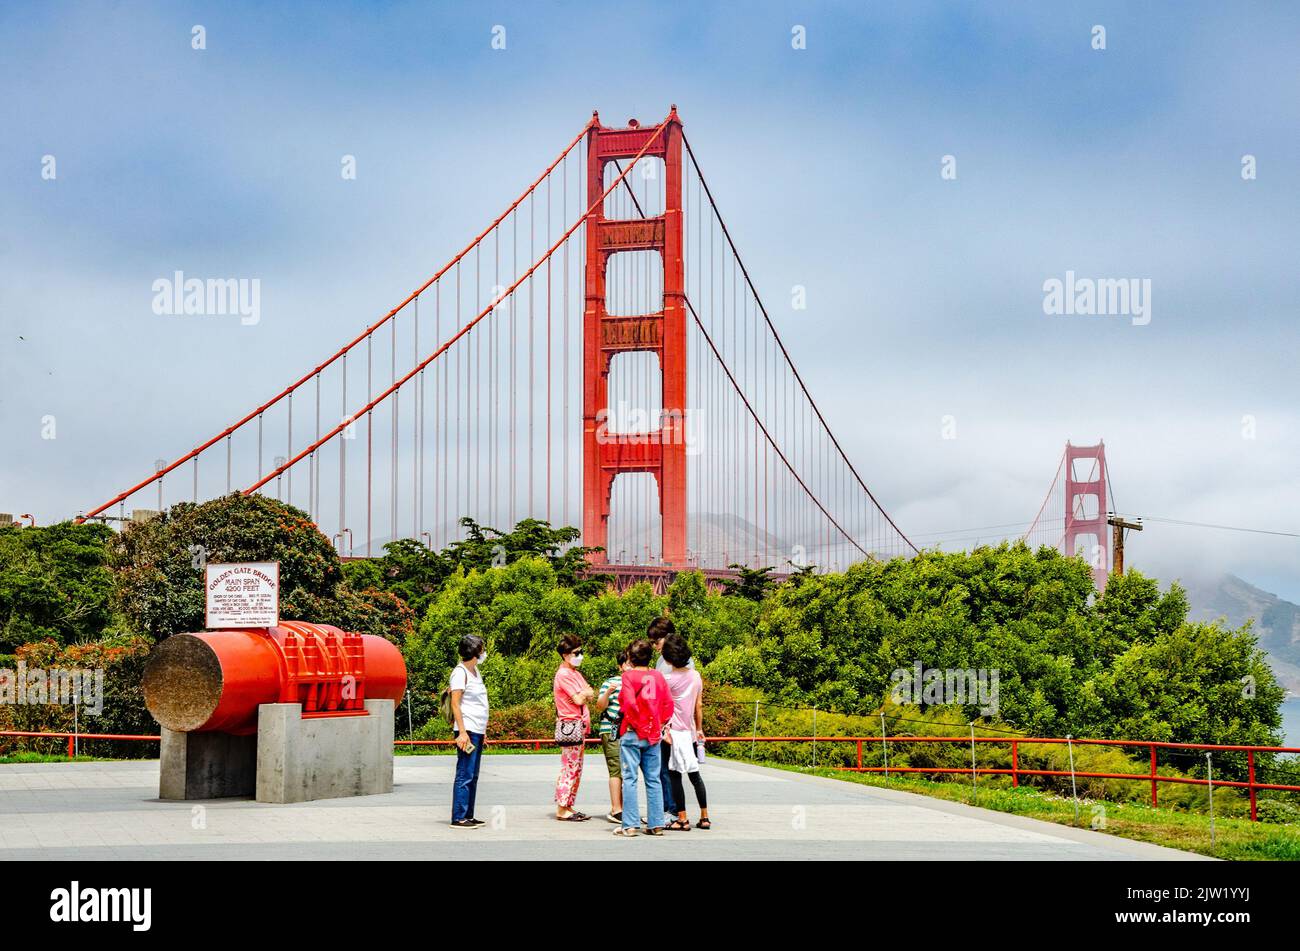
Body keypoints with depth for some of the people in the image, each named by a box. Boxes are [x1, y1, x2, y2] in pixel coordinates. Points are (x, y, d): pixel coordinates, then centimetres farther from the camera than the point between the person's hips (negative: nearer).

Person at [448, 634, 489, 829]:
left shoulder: (475, 670, 16)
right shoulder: (460, 672, -11)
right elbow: (455, 704, -15)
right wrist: (462, 732, -21)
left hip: (477, 731, 9)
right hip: (468, 730, -9)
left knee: (472, 776, 11)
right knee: (465, 775, -9)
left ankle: (468, 816, 15)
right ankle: (458, 818, -8)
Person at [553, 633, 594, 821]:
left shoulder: (574, 673, 19)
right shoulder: (564, 674, -13)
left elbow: (591, 694, 12)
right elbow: (579, 699, -18)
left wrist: (584, 694, -9)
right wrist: (584, 694, 2)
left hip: (579, 725, 10)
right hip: (569, 724, -10)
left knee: (576, 769, 11)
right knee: (569, 768, -9)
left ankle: (568, 807, 15)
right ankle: (562, 810, -6)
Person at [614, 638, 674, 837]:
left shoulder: (629, 675, -8)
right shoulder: (658, 676, 5)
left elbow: (629, 703, -17)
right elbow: (668, 704, 3)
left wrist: (635, 725, -5)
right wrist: (660, 724, 10)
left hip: (632, 733, -4)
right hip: (653, 735, 4)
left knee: (630, 779, -1)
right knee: (653, 779, 9)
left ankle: (630, 825, -4)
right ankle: (656, 824, 8)